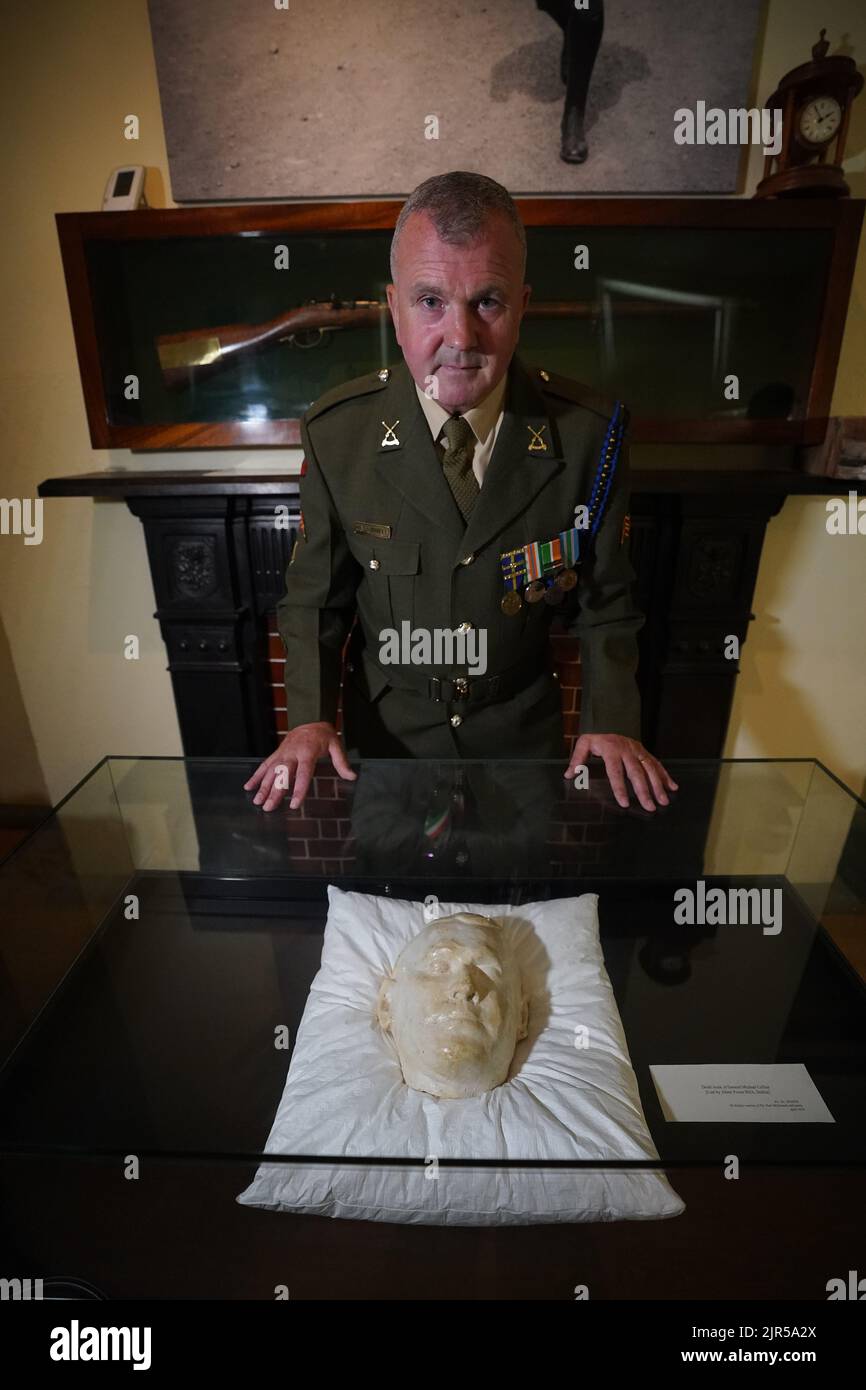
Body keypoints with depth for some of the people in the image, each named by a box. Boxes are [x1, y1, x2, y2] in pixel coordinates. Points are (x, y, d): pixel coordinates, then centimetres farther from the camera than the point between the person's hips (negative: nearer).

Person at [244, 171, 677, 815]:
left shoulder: (589, 432, -17)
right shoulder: (336, 432, -16)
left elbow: (604, 600, -6)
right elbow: (313, 598, -6)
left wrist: (612, 723, -17)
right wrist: (311, 718, -20)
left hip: (524, 731, 0)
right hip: (385, 728, 1)